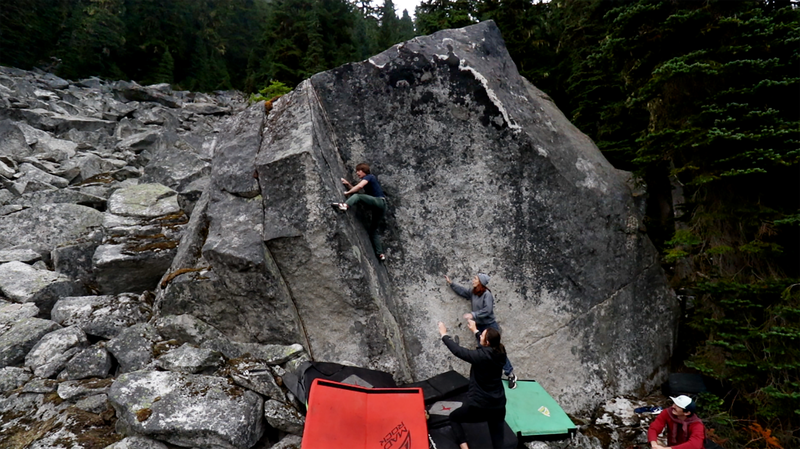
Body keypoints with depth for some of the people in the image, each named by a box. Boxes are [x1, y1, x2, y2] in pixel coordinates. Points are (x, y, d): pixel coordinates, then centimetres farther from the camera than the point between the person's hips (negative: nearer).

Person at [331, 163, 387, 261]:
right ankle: (380, 254, 8)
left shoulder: (369, 177, 0)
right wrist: (348, 184, 9)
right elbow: (355, 189, 23)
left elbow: (359, 186, -16)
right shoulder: (365, 181, 27)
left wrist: (348, 192, -8)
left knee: (357, 196, -22)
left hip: (380, 201, -9)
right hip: (378, 207, 9)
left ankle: (344, 206, -51)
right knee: (372, 230, 10)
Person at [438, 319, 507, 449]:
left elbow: (457, 350, -13)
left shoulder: (481, 356, -21)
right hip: (498, 406, 5)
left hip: (478, 406, -5)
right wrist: (475, 330, 31)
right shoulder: (499, 353, -4)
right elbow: (486, 345, 18)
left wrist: (444, 334, 1)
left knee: (453, 418, 21)